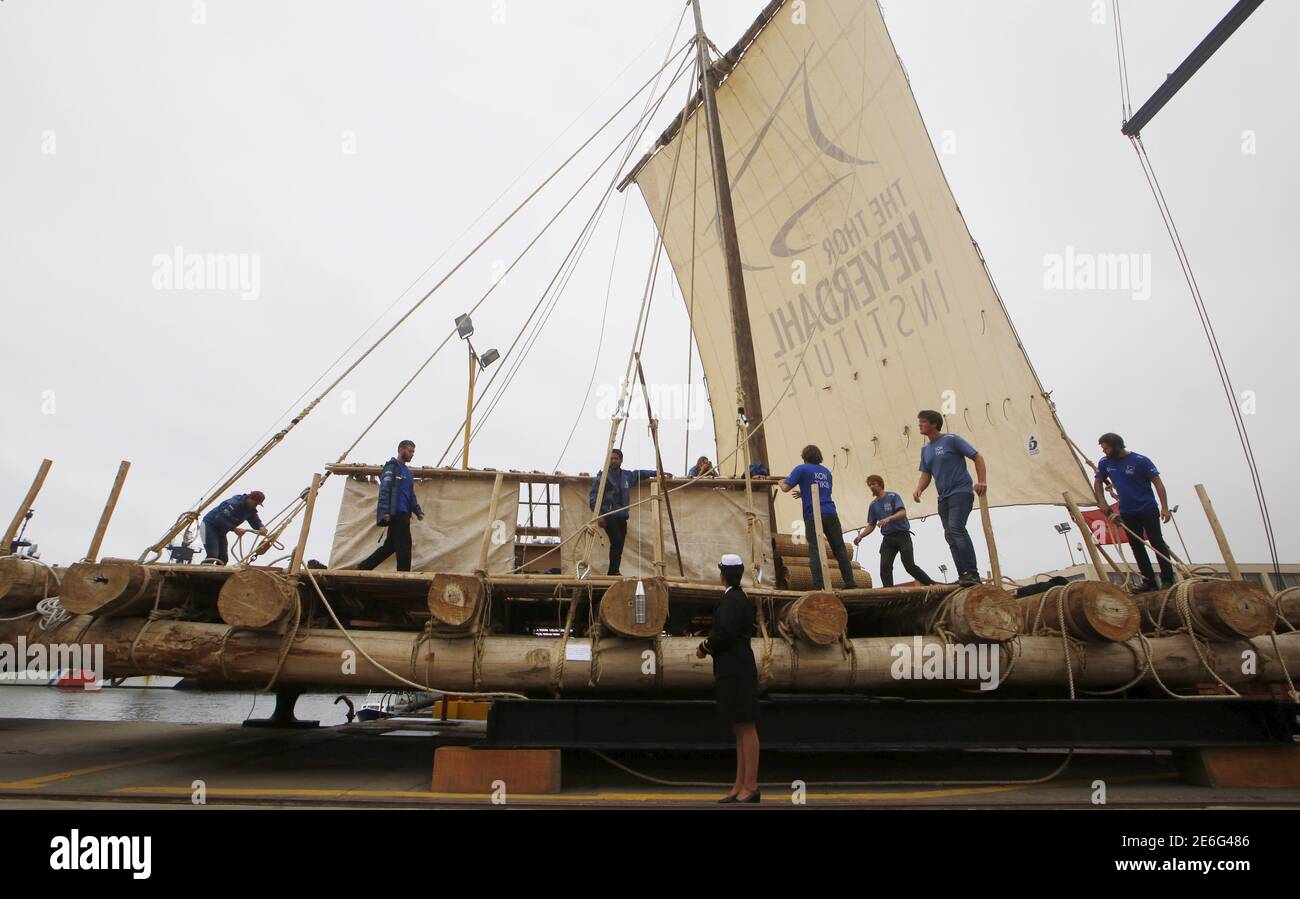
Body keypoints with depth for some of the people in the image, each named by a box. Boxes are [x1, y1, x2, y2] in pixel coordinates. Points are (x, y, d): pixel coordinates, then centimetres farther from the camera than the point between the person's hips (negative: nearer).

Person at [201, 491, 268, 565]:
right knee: (212, 556, -21)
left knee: (223, 558, 4)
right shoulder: (234, 503, -29)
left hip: (221, 531, 9)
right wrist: (234, 529, -39)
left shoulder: (251, 510, -4)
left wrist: (261, 528, -29)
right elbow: (219, 519, -35)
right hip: (209, 526, -9)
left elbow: (256, 521, -6)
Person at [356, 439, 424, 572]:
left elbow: (411, 495, 27)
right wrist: (385, 511, -22)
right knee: (404, 544, -8)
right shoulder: (392, 466, -3)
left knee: (390, 546, 10)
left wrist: (418, 511, 15)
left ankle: (363, 568, 16)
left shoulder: (407, 472, 23)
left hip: (403, 514, 9)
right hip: (396, 513, -9)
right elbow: (384, 489, -13)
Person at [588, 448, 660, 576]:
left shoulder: (627, 476, 11)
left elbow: (640, 473, 31)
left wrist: (658, 473, 32)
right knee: (616, 541, -21)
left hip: (622, 517, 6)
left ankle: (613, 573, 12)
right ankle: (613, 572, -15)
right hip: (608, 516, -6)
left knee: (619, 546, 3)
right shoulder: (601, 476, -4)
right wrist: (598, 515, -15)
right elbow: (593, 497, -6)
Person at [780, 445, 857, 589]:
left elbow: (785, 488, -2)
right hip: (830, 513, 5)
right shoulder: (826, 471, 21)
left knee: (815, 551, -5)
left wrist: (781, 482, 20)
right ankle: (850, 583, 8)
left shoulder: (801, 469, 3)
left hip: (813, 515, -5)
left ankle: (819, 586, -12)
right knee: (840, 549, 8)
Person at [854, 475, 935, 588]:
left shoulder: (893, 496, -2)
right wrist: (860, 536, -4)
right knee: (884, 567, -11)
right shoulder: (873, 505, 14)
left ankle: (932, 584, 6)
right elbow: (871, 525, 14)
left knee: (910, 566, -10)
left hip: (902, 535, -5)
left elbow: (903, 513, -16)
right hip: (887, 538, 5)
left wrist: (888, 519, -33)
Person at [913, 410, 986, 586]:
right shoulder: (925, 449, 15)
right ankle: (963, 576, 12)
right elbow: (926, 474, 16)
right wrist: (919, 489, -4)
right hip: (943, 497, 8)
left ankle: (972, 573, -23)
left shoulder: (951, 440, -6)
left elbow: (977, 457, -5)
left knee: (956, 528, -23)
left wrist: (981, 481, -17)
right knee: (950, 536, 7)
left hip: (961, 492, -8)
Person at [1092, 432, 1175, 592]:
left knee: (1157, 543, -2)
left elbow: (1157, 483, -10)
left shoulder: (1140, 461, -13)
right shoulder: (1105, 463, 0)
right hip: (1127, 513, 5)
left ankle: (1168, 580, 4)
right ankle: (1150, 582, 11)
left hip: (1148, 509, -5)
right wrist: (1102, 502, 5)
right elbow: (1098, 482, 16)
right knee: (1136, 546, 5)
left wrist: (1164, 507, -15)